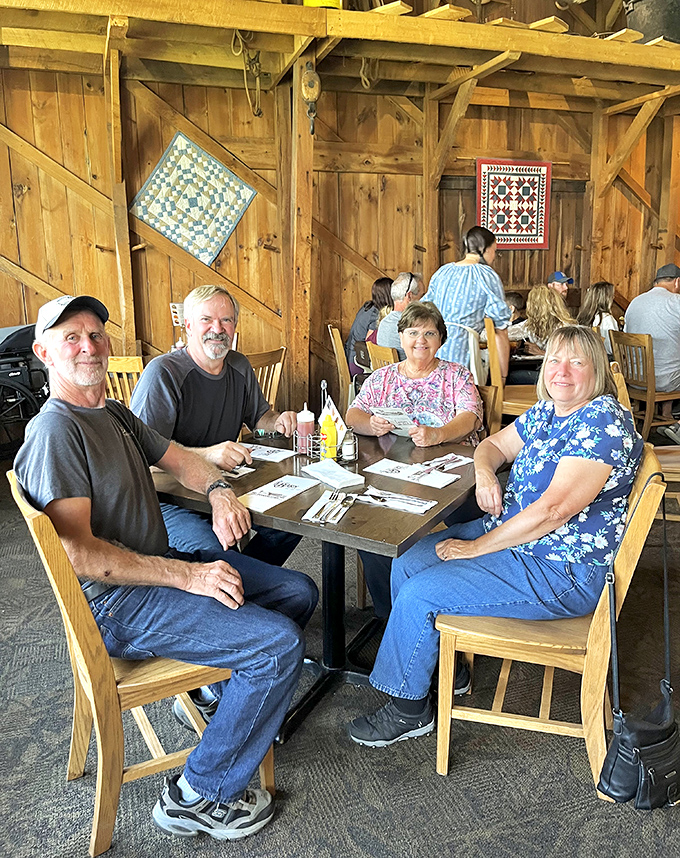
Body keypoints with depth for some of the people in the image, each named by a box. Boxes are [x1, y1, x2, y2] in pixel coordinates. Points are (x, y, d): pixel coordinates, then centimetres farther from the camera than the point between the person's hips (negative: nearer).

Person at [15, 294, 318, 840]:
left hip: (160, 565, 9)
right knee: (280, 644, -20)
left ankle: (222, 694, 29)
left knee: (299, 591, 10)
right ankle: (196, 797, -3)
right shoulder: (55, 431, -18)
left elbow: (179, 459, 18)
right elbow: (79, 554, -24)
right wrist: (189, 576, -25)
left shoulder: (115, 415, 12)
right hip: (116, 602, -9)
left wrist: (219, 491, -6)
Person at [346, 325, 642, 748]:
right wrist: (485, 471, -6)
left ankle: (409, 709, 10)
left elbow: (553, 510, -28)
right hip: (511, 532, 9)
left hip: (561, 573, -9)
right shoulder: (547, 411, 6)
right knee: (406, 565, 3)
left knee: (418, 595, -14)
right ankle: (444, 666, 21)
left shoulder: (604, 423, -21)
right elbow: (494, 444, 20)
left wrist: (475, 547, -20)